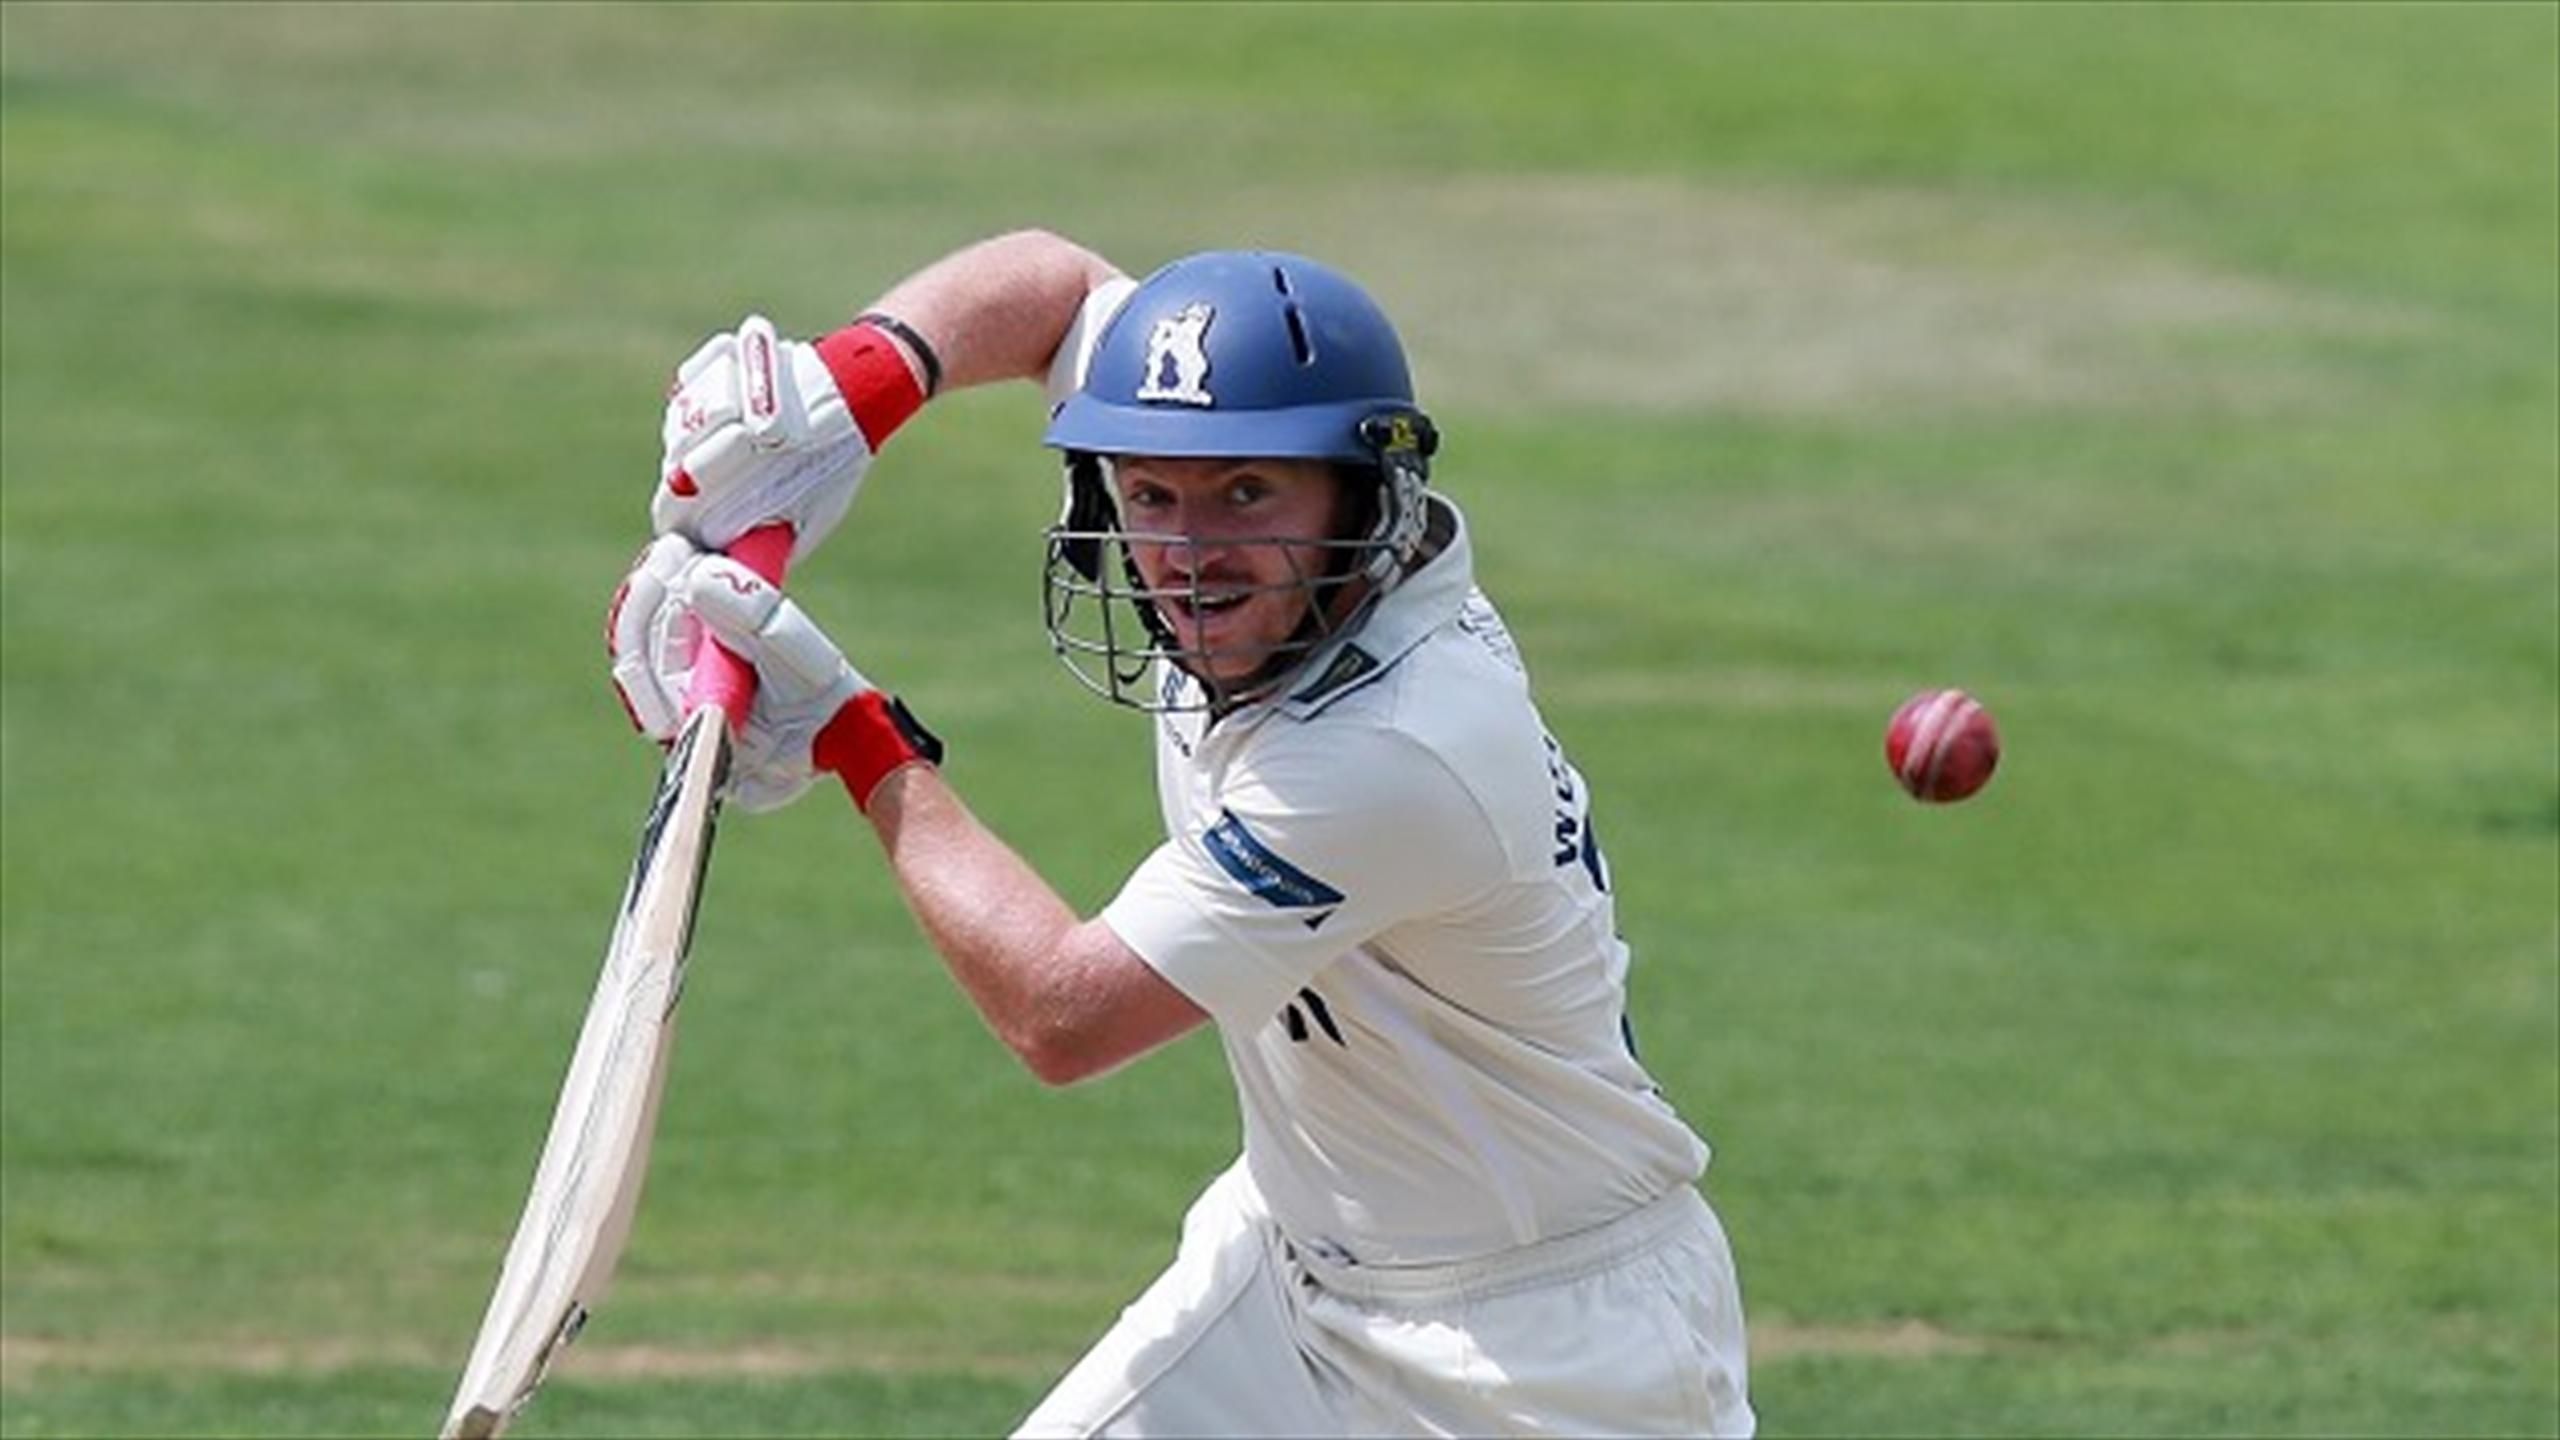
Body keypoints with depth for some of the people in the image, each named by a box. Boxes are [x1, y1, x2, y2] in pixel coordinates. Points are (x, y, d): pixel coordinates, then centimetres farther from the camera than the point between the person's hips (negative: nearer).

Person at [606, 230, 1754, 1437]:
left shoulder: (1409, 749, -32)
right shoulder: (1259, 584, -9)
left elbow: (1061, 1016, -28)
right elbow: (1056, 280, 8)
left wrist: (854, 735, -20)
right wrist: (841, 392, -11)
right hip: (1295, 1251, 8)